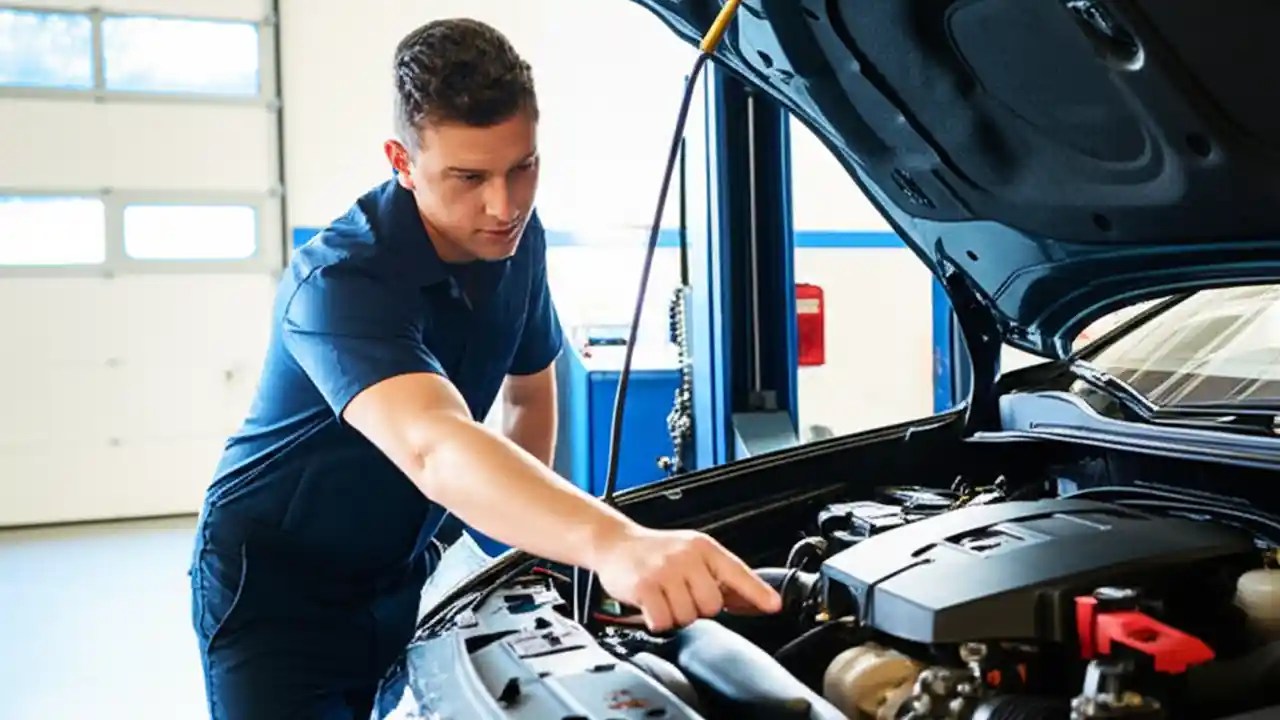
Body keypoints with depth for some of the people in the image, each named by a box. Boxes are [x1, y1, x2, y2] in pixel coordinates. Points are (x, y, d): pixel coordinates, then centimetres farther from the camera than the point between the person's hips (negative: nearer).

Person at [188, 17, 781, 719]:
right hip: (275, 589, -6)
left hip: (398, 577, 6)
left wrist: (533, 535, 1)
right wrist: (613, 544, -66)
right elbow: (435, 449, -51)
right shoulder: (340, 283, -32)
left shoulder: (516, 240, -9)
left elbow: (531, 387, 8)